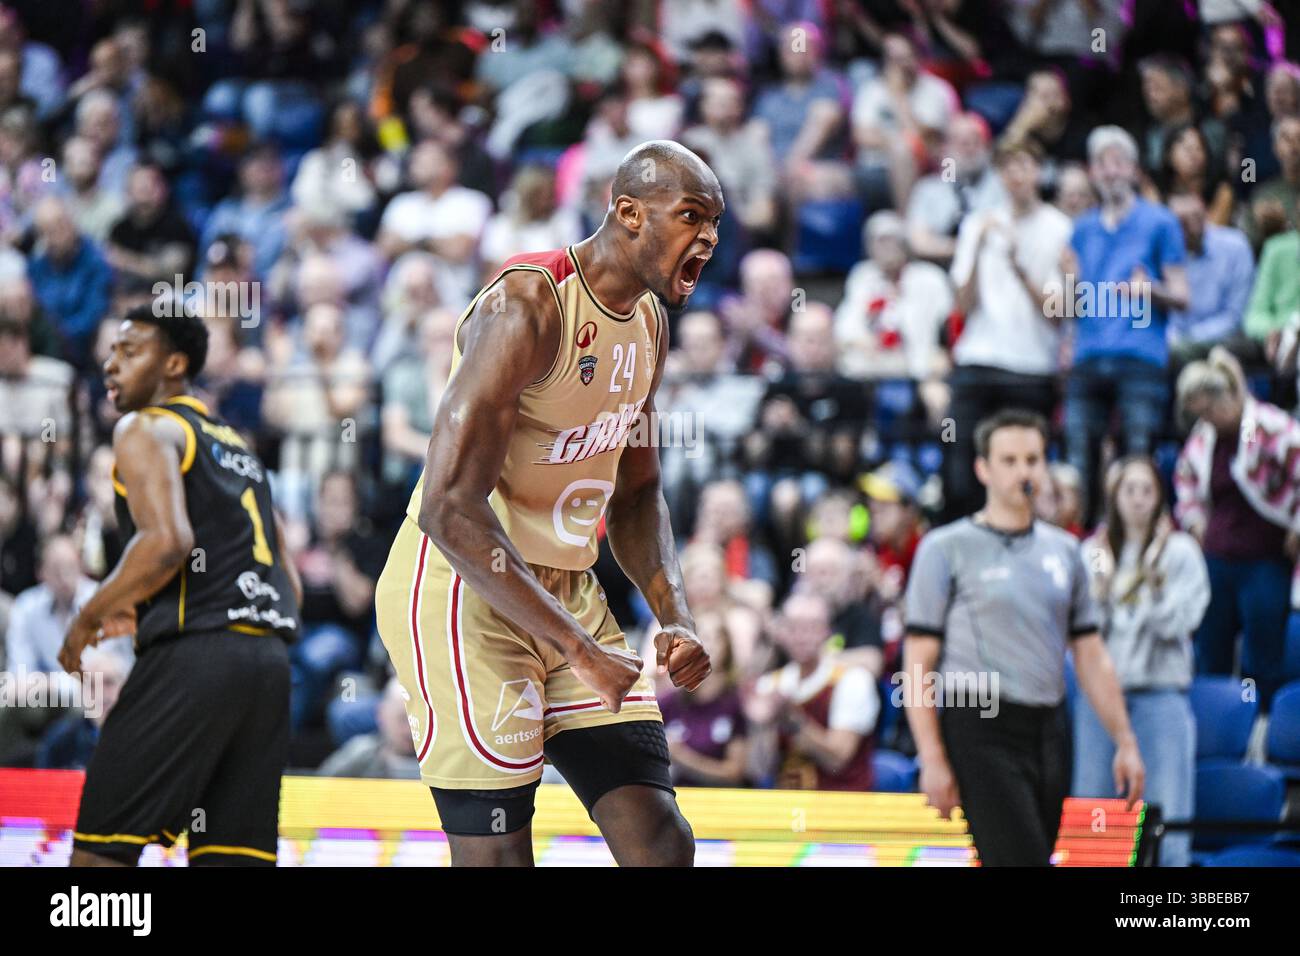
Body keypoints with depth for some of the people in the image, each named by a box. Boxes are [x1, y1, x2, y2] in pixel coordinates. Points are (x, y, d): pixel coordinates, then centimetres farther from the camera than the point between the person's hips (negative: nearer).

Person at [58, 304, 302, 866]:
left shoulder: (146, 429, 1)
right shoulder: (237, 447, 27)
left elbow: (167, 541, -16)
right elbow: (290, 585, 24)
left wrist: (89, 618, -5)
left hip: (193, 656, -8)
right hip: (269, 660, 8)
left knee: (100, 847, -5)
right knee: (234, 856, 7)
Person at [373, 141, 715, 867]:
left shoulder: (650, 323, 8)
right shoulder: (528, 307, -21)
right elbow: (448, 507, -28)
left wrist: (676, 619, 2)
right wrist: (577, 647, -29)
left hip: (568, 590, 9)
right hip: (465, 591, -9)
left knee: (662, 842, 1)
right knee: (496, 853, -10)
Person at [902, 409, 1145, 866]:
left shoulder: (1064, 550, 14)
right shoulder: (946, 549, -1)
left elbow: (1091, 657, 17)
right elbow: (918, 663, -4)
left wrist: (1125, 742, 10)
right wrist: (932, 759, -11)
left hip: (1049, 732, 6)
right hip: (982, 728, -6)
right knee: (1021, 862, -15)